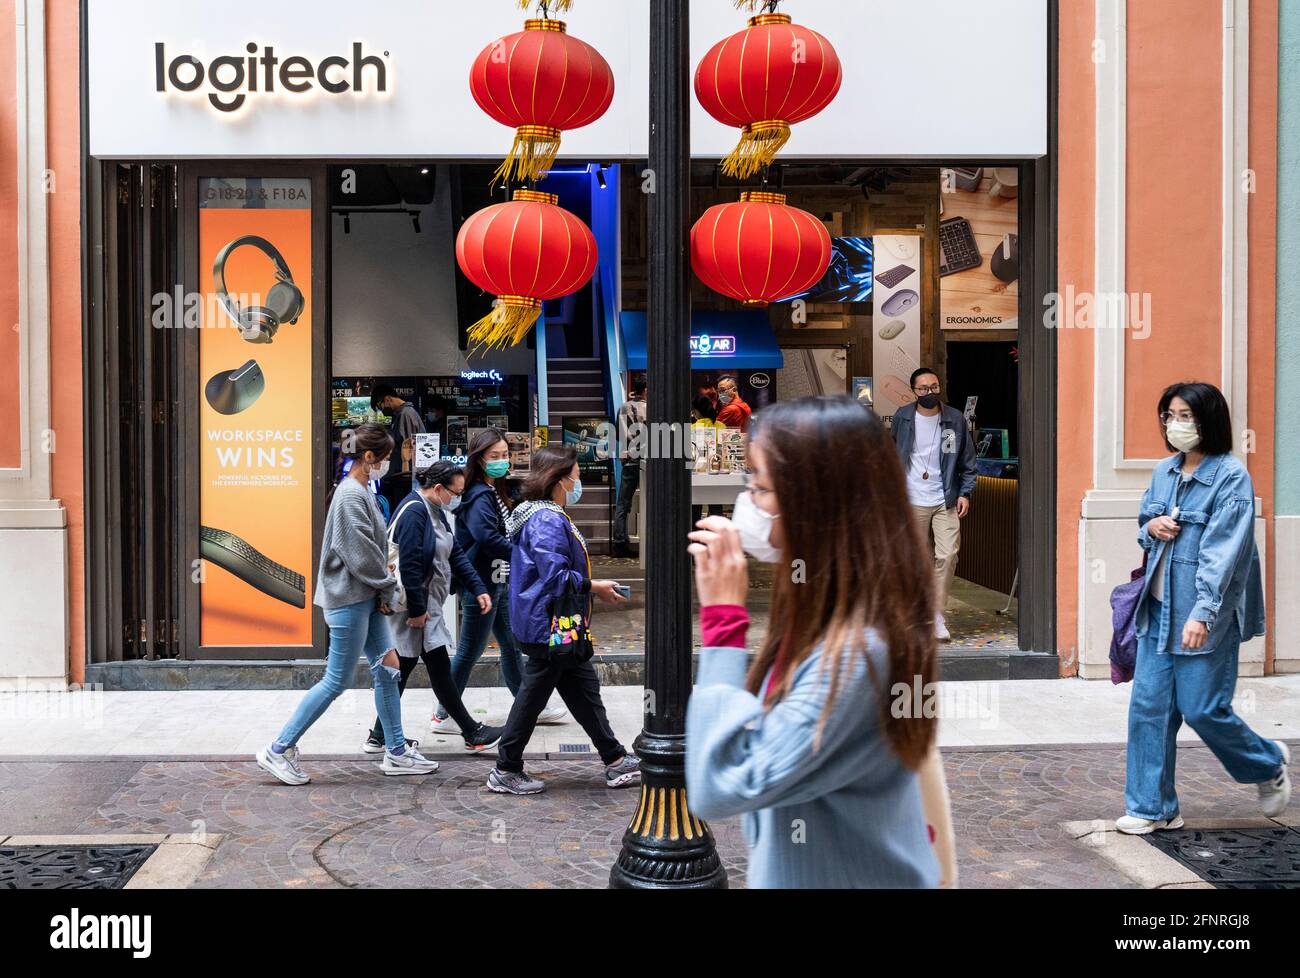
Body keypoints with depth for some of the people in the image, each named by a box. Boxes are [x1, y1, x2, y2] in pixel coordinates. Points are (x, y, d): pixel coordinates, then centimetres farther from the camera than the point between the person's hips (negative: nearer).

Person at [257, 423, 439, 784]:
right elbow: (360, 553, -20)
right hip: (349, 600, -10)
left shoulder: (361, 492, 13)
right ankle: (279, 750, 6)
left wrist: (383, 589, 8)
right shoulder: (351, 495, -18)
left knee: (387, 670, 12)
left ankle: (396, 752, 20)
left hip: (367, 599, 10)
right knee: (336, 681, -3)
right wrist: (387, 588, -8)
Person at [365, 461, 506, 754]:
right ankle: (473, 733, 6)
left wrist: (478, 589, 10)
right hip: (415, 608, -10)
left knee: (402, 669, 13)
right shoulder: (413, 511, -19)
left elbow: (456, 554, 17)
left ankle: (380, 737, 19)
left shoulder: (436, 511, 14)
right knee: (439, 668, -2)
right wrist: (417, 609, -22)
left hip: (425, 606, 10)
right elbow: (408, 565, -23)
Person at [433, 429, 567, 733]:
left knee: (511, 645, 17)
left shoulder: (495, 493, 12)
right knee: (470, 651, -2)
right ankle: (442, 716, 9)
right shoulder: (479, 497, -19)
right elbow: (488, 538, -31)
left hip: (498, 582, 10)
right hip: (479, 584, -10)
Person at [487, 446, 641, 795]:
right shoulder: (548, 521, -20)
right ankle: (505, 772, 11)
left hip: (558, 629, 11)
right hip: (549, 626, -11)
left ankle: (617, 762, 22)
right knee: (533, 696, 0)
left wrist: (591, 587, 16)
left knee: (585, 691, 14)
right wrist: (595, 588, -14)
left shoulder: (549, 516, 14)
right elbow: (556, 577, -26)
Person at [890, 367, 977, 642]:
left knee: (948, 555, -10)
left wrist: (965, 493, -2)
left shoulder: (955, 419, 2)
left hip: (945, 501, 0)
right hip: (912, 502, 0)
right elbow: (892, 457, 9)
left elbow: (967, 462, 7)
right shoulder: (902, 418, 3)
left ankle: (938, 613, 0)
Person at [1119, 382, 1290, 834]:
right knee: (1148, 706, 4)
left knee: (1203, 709, 0)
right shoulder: (1163, 473, 9)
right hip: (1158, 609, 6)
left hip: (1206, 616, -6)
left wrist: (1203, 613, -25)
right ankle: (1151, 807, 14)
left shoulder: (1232, 477, -12)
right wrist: (1151, 528, -2)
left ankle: (1270, 763, 30)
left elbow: (1222, 552, -19)